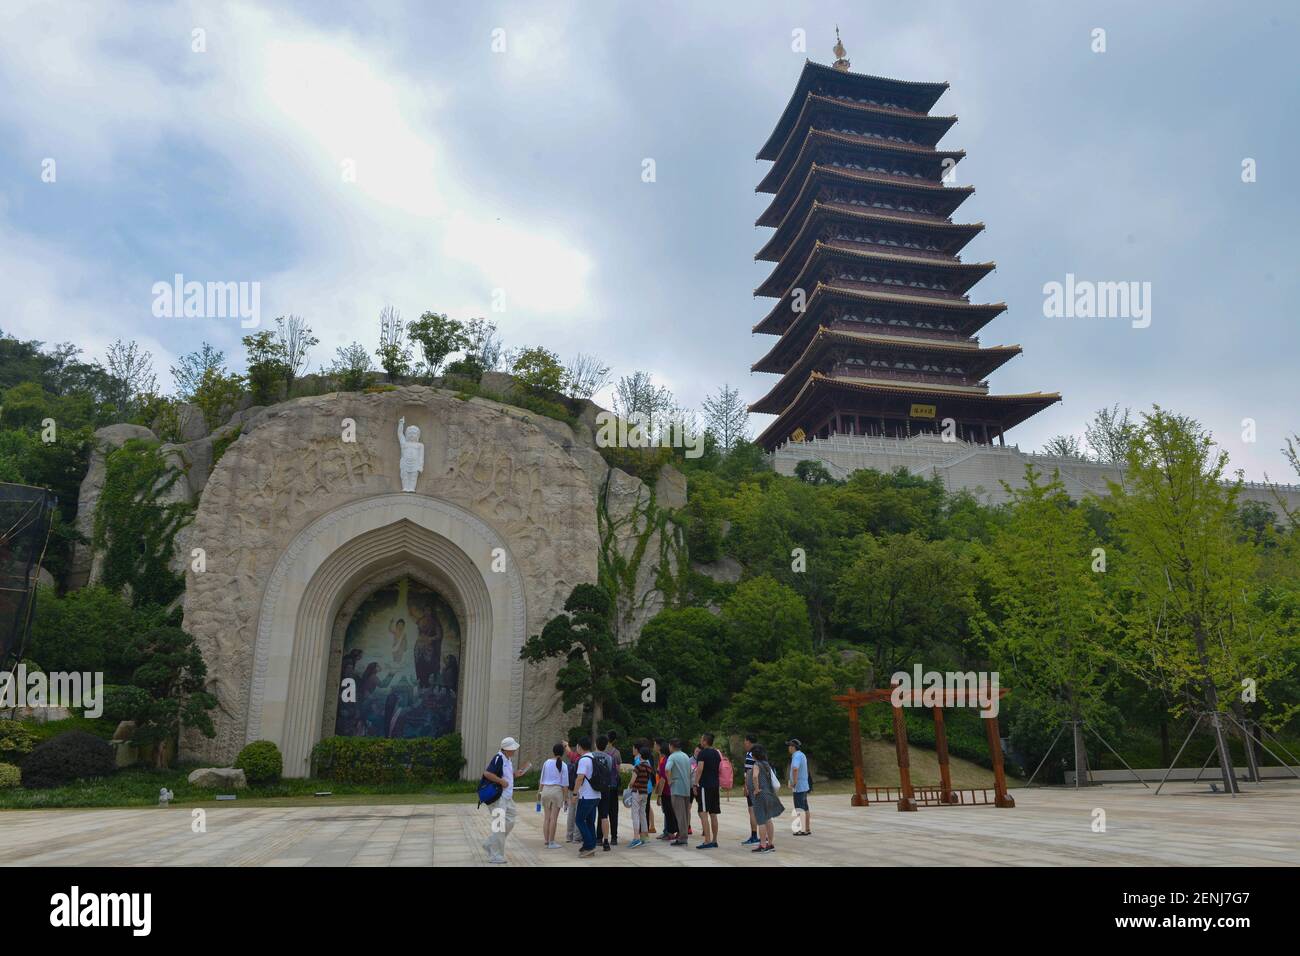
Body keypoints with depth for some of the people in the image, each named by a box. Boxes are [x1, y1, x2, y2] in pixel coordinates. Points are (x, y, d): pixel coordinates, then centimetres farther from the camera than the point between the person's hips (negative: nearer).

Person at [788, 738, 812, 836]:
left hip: (798, 787, -10)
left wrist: (793, 783, -26)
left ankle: (803, 829, -5)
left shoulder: (797, 756, -18)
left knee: (800, 809, -6)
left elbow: (795, 769, -36)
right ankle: (808, 829, 16)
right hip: (804, 786, 10)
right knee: (805, 808, 12)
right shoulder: (802, 755, 14)